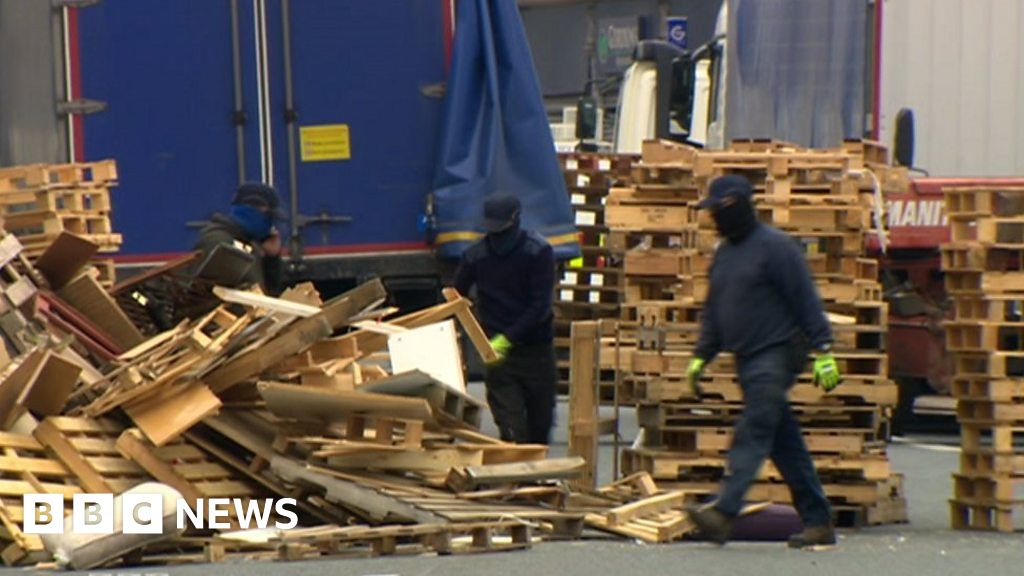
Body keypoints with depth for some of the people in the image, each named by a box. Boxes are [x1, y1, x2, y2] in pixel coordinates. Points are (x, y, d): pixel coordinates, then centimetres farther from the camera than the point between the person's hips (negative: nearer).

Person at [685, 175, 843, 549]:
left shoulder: (774, 246, -8)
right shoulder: (724, 253, 17)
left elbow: (806, 300, -11)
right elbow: (713, 311, 24)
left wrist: (822, 351, -15)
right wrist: (701, 356, 17)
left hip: (777, 355, -8)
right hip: (747, 360, 8)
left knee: (752, 434, -17)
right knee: (784, 442, 8)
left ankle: (724, 512, -27)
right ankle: (818, 521, 12)